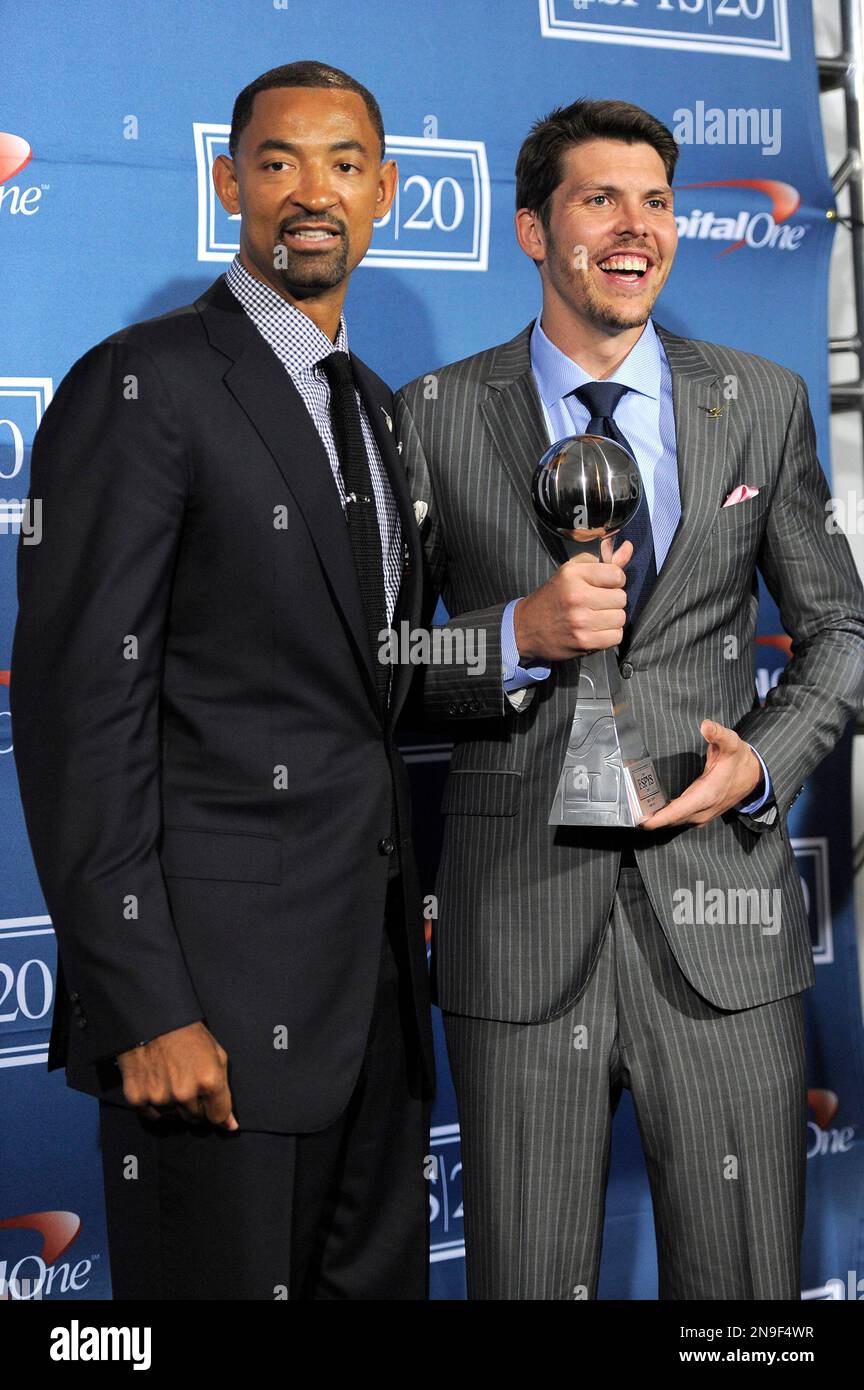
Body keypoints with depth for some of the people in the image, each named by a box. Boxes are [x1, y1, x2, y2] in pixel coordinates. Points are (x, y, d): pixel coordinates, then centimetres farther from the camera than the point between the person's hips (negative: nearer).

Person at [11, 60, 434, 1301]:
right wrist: (145, 1010, -19)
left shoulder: (375, 406, 15)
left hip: (374, 968, 8)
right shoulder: (142, 387, -10)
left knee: (379, 1276, 15)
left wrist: (408, 904, 13)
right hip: (220, 983, -8)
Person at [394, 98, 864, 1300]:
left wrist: (764, 760, -6)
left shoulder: (764, 404, 8)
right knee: (529, 1279, 8)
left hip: (721, 913, 1)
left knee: (748, 1288, 7)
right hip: (519, 919, -1)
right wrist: (519, 635, -16)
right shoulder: (435, 417, 3)